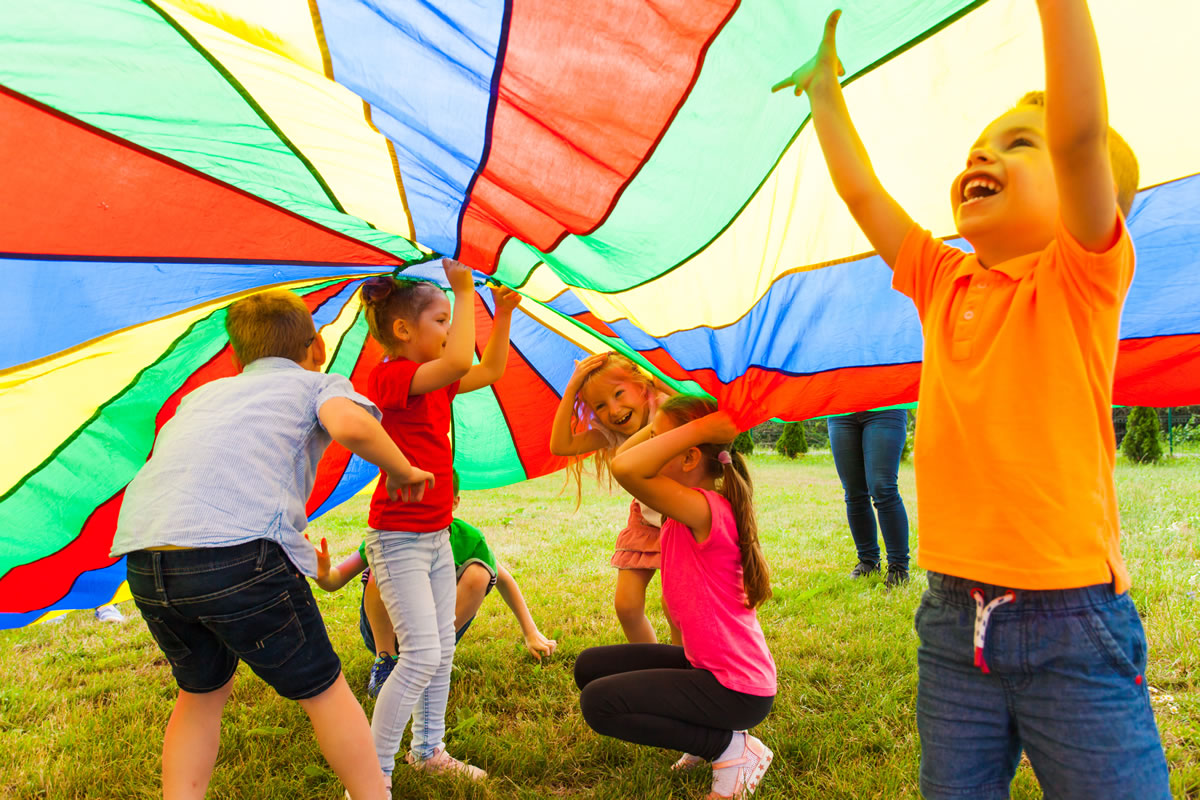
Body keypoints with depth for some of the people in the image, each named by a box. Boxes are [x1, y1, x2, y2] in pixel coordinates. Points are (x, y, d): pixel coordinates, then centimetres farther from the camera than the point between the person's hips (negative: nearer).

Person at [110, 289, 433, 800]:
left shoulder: (204, 393, 32)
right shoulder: (319, 383, 17)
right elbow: (351, 426, -6)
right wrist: (402, 472, 10)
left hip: (143, 558, 6)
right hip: (239, 548, -5)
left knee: (202, 691, 28)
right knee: (322, 690, 13)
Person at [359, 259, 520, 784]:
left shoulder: (435, 381, 10)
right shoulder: (389, 375, -17)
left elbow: (488, 372, 20)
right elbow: (458, 361, -33)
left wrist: (503, 315, 9)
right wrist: (466, 292, -24)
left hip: (436, 534, 9)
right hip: (398, 538, -9)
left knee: (443, 649, 16)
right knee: (422, 653, -13)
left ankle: (428, 750, 32)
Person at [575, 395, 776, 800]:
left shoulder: (705, 510, -26)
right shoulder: (684, 507, 2)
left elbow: (625, 468, -41)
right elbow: (623, 461, 7)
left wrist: (700, 427, -33)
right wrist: (664, 418, 0)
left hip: (738, 690, -9)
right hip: (706, 664, 9)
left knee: (599, 703, -14)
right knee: (590, 667, 12)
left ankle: (732, 748, -2)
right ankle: (710, 733, 14)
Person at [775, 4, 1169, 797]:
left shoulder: (1081, 275, -6)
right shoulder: (944, 284, 7)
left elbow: (1081, 132, -23)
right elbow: (861, 192, 13)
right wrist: (825, 87, 20)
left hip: (1072, 627, -4)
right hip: (953, 620, 5)